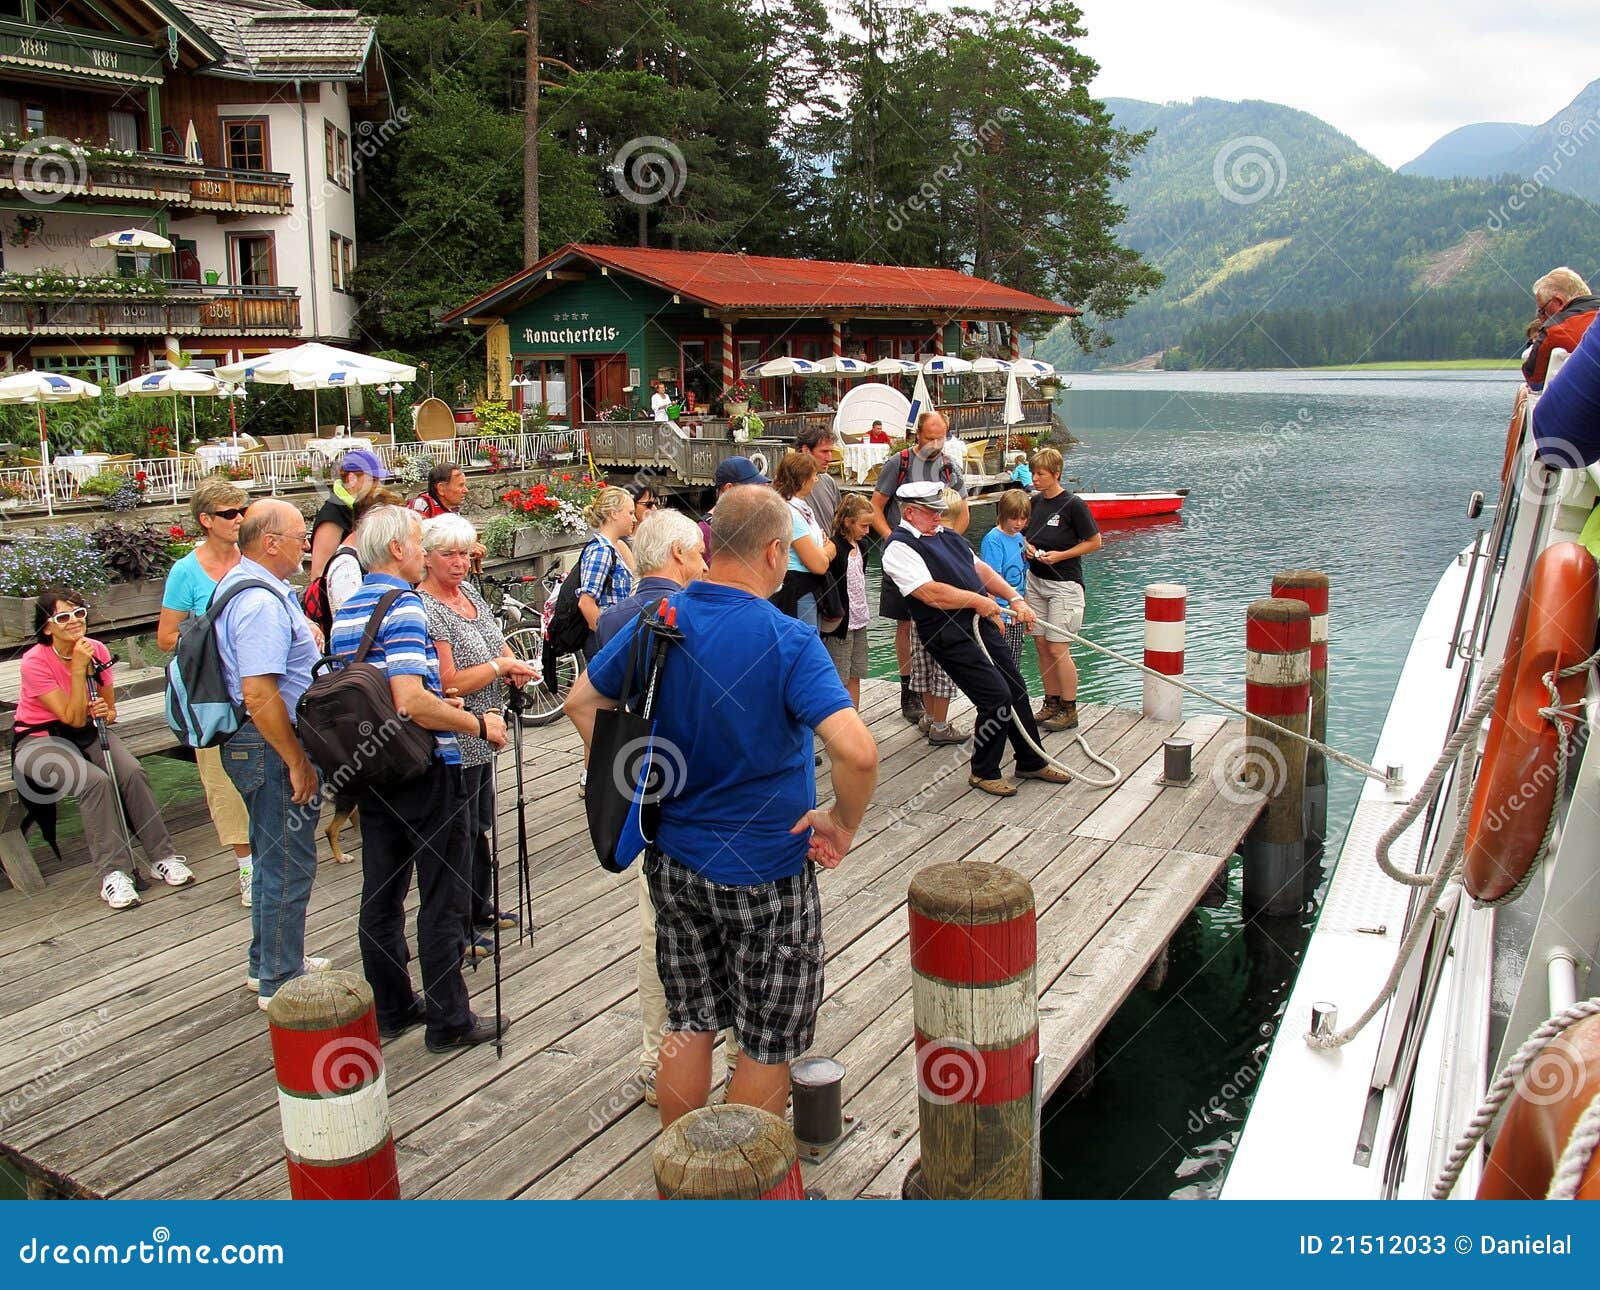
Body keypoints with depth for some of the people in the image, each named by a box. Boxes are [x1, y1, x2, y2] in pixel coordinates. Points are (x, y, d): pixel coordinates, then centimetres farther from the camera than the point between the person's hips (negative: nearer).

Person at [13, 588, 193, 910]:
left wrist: (105, 712, -16)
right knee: (95, 781, -32)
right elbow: (73, 718, -22)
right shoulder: (35, 662, -19)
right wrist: (78, 669, -27)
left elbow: (109, 711, 8)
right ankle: (113, 874, -26)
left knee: (133, 773, -24)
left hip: (88, 731, 5)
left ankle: (163, 857, -14)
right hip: (40, 739, -5)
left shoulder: (97, 651, -4)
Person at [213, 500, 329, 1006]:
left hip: (266, 745, 11)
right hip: (273, 749, -11)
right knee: (288, 865, -1)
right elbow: (259, 695, -29)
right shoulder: (262, 603, -24)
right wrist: (298, 763, -24)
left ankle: (268, 962, 36)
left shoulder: (240, 583, 10)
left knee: (274, 858, 22)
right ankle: (280, 982, 11)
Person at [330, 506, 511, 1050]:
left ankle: (391, 1007, 26)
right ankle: (448, 1021, 9)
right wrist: (477, 724, -16)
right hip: (425, 770, -8)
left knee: (381, 896, 15)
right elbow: (412, 703, -28)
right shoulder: (404, 606, -17)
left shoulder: (345, 613, 10)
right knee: (443, 899, 2)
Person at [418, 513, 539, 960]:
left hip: (481, 735, 9)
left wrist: (515, 666, 1)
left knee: (479, 826, 22)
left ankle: (481, 909, 38)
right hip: (454, 741, -9)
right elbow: (449, 683, -24)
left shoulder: (469, 591, 8)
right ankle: (459, 931, 15)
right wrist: (500, 666, -14)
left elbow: (497, 642, 22)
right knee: (460, 835, 2)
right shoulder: (425, 609, -19)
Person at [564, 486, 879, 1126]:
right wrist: (843, 823, -15)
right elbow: (857, 752, -32)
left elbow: (582, 701, 10)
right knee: (768, 1046, 12)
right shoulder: (789, 642, -20)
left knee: (689, 1025, 20)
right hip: (765, 875, -6)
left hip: (675, 861, 6)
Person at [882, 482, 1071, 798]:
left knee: (1016, 690, 12)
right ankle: (983, 772, 6)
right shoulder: (899, 547, -11)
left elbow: (982, 570, 20)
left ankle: (1032, 762, 28)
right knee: (997, 698, -12)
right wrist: (977, 600, -15)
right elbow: (931, 593, -21)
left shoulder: (948, 537, 19)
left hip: (981, 623, 9)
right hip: (951, 635, -9)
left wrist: (1015, 598, 8)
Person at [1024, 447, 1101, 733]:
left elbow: (1095, 542, -8)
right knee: (1041, 645, 8)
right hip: (1035, 580, 7)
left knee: (1058, 649, -6)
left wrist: (1060, 555, -16)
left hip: (1064, 584, -7)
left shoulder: (1073, 504, -13)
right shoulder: (1035, 502, 6)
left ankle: (1069, 710, 4)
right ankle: (1052, 703, 19)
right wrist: (1028, 547, -2)